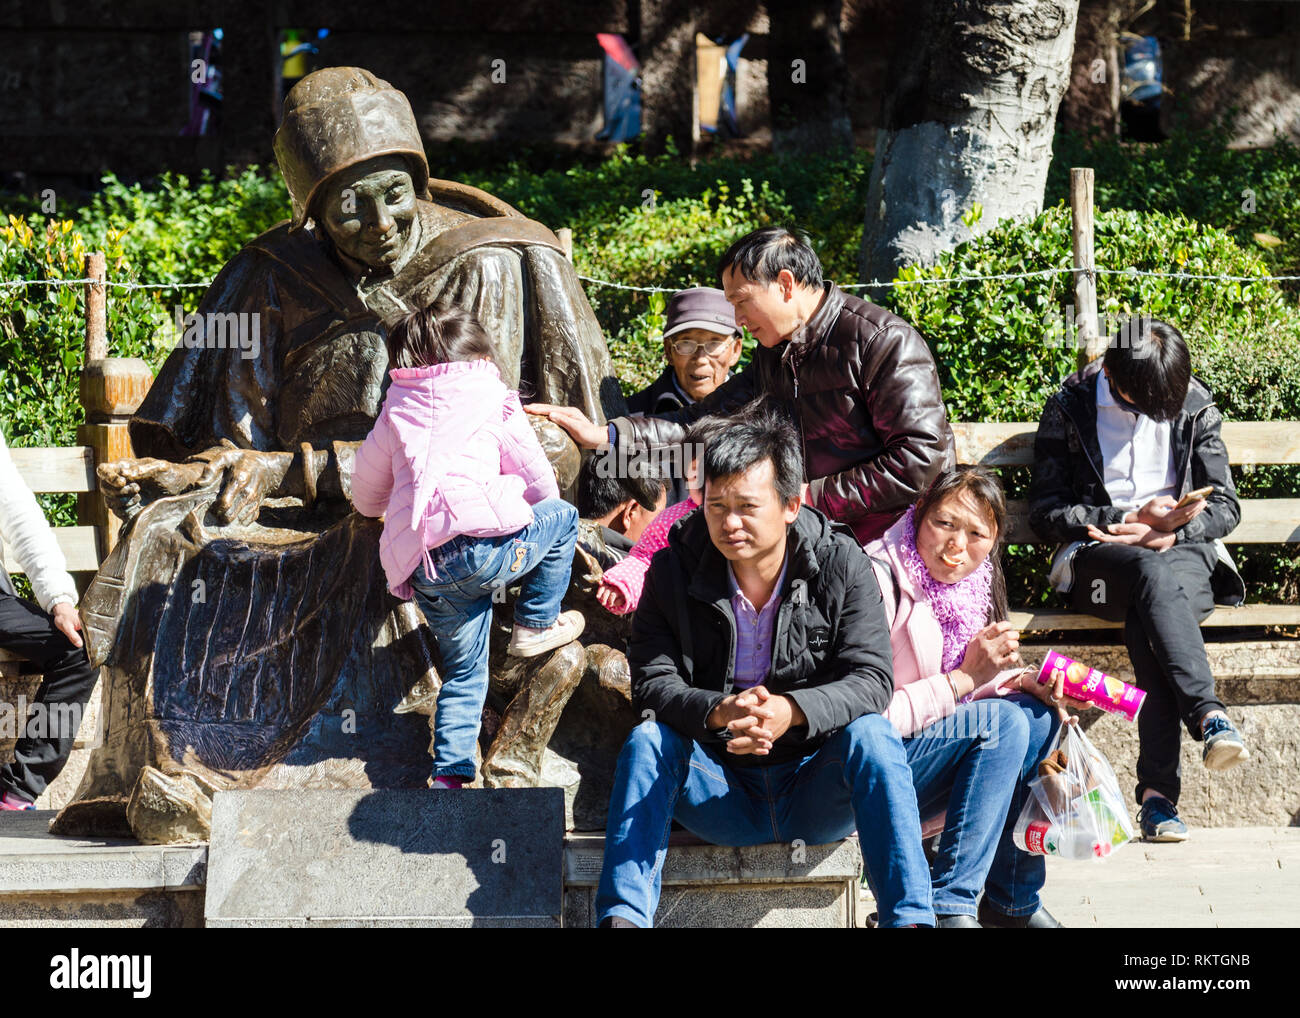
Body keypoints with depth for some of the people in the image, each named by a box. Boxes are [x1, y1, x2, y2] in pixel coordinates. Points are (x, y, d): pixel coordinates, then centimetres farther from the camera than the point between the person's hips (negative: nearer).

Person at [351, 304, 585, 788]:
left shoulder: (395, 413, 23)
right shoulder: (495, 403, 13)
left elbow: (365, 499, 31)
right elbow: (542, 486, 15)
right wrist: (506, 496, 37)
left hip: (424, 574, 5)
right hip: (484, 542, -5)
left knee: (464, 672, 19)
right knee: (562, 516, 23)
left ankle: (448, 775, 7)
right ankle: (535, 626, 24)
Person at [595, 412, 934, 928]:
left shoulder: (842, 564, -6)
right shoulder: (674, 570, -3)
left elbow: (871, 680, -14)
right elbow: (652, 682, -10)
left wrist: (792, 710, -35)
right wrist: (718, 712, -32)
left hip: (816, 794, -1)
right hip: (720, 796, 1)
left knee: (872, 735, -29)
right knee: (647, 740, -24)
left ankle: (910, 917, -33)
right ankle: (621, 915, -30)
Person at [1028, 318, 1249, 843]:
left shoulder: (1195, 406, 11)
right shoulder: (1069, 409, 4)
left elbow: (1225, 506, 10)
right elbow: (1046, 514, 1)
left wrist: (1168, 533, -11)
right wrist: (1132, 520, -11)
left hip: (1184, 550, 1)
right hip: (1098, 559, -1)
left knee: (1146, 619, -36)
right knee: (1154, 574, -39)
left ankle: (1158, 790, -45)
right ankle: (1209, 716, -53)